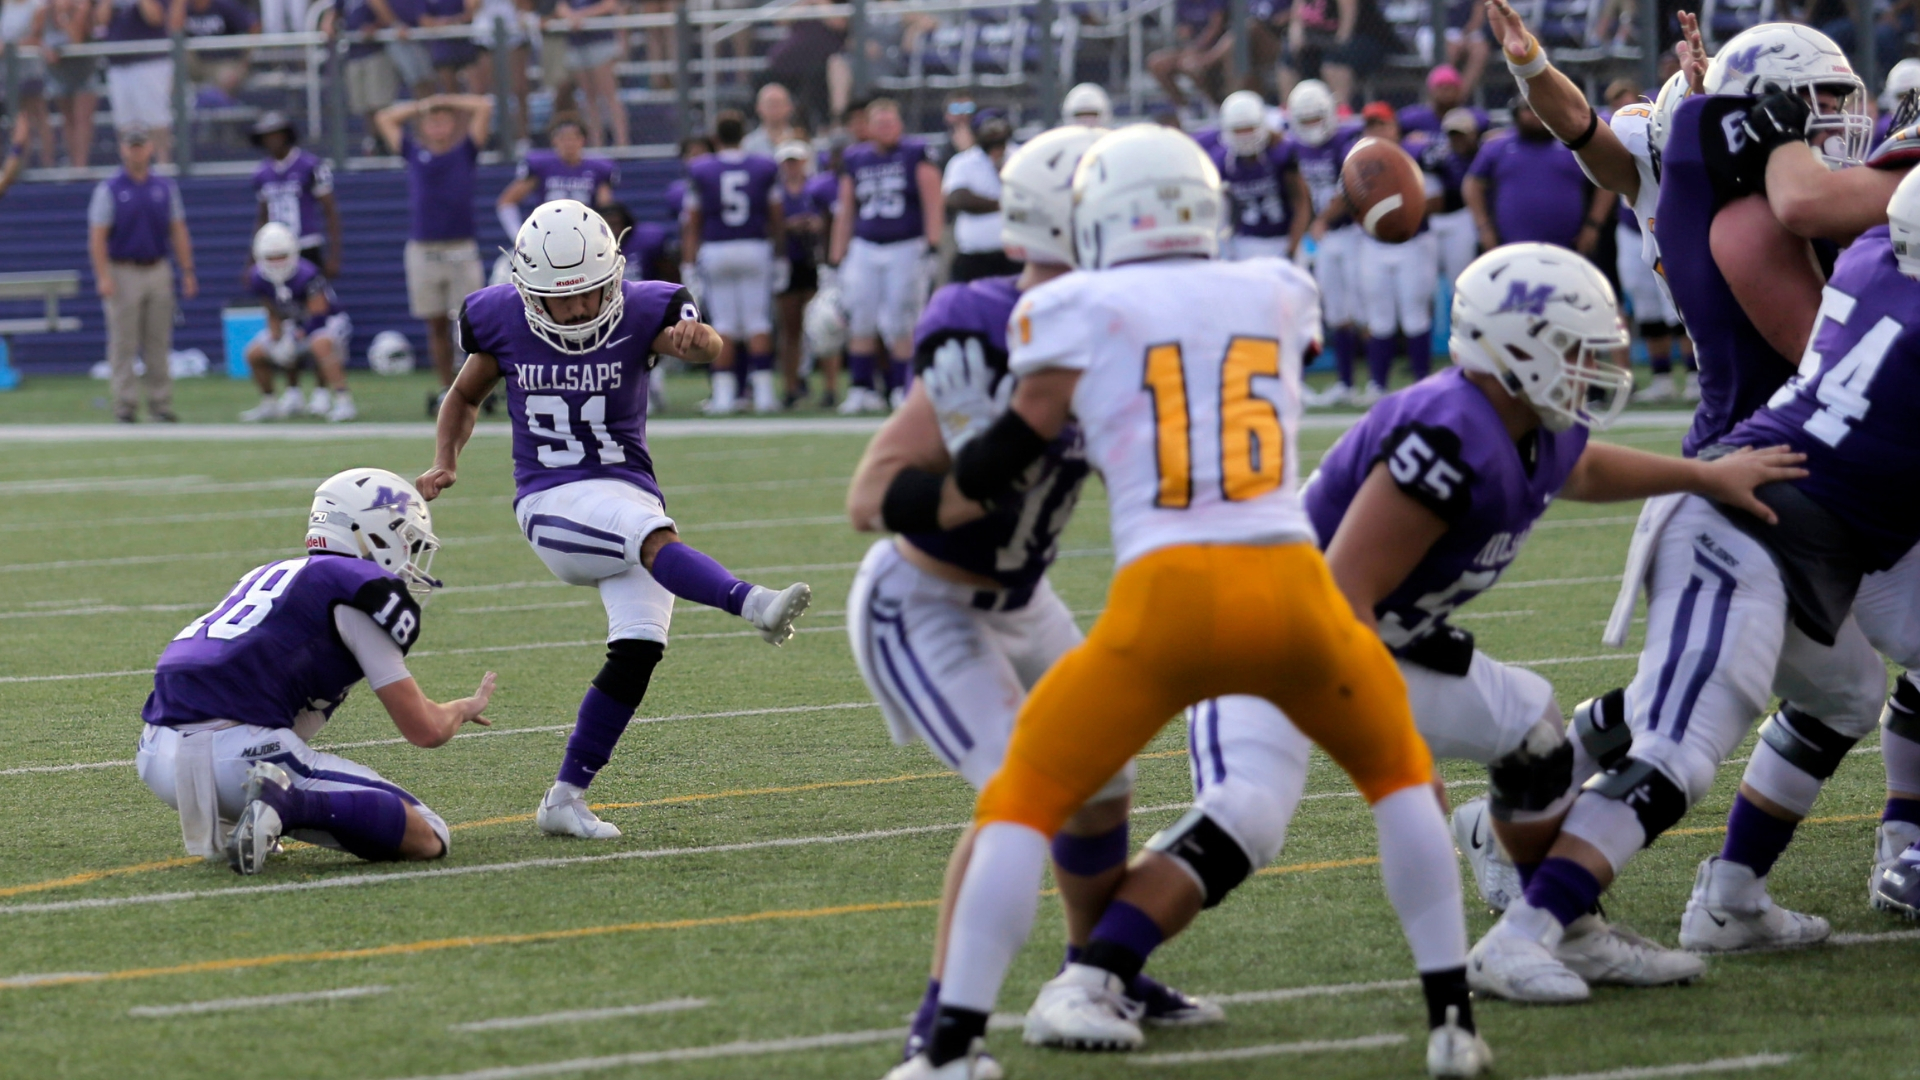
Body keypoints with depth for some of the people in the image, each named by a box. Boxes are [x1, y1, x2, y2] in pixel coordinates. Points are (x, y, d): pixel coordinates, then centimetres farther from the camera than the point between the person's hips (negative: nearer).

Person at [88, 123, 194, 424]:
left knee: (158, 342, 5)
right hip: (123, 273, -3)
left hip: (158, 271, 3)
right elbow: (97, 237, -6)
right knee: (123, 343, -4)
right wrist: (103, 278, -16)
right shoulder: (109, 190, -1)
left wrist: (187, 272, 6)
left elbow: (178, 232, 12)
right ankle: (125, 406, -1)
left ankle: (160, 402, 9)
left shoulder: (165, 188, 10)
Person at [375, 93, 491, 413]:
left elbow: (484, 107, 6)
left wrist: (446, 101, 14)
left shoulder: (465, 152, 9)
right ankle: (447, 390, 11)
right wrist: (421, 106, 21)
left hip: (461, 251, -2)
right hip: (422, 251, 2)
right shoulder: (414, 152, 12)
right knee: (436, 325, 5)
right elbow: (384, 119, 21)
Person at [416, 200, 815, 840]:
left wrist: (696, 340, -52)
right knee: (656, 540, -33)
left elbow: (706, 348, -27)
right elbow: (465, 397, 17)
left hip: (629, 493, 2)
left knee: (638, 651, -10)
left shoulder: (640, 312, -6)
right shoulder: (502, 320, -1)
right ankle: (753, 606, -56)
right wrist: (444, 464, 0)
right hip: (552, 504, -2)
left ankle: (565, 800, 0)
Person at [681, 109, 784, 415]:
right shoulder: (765, 169, 2)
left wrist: (688, 266, 6)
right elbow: (777, 220, 8)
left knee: (723, 326, 4)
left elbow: (691, 225, 1)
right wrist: (781, 259, 18)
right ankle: (763, 392, 3)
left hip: (715, 250, -1)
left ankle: (723, 393, 2)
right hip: (755, 249, 1)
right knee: (759, 324, 4)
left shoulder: (699, 172, -1)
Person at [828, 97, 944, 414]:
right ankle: (861, 390, 8)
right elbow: (846, 212, 16)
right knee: (861, 324, 1)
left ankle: (903, 389, 3)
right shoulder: (855, 159, 10)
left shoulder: (915, 154, 0)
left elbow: (933, 201, -2)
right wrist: (837, 255, 13)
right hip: (865, 249, 3)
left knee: (900, 325, -5)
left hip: (906, 248, -3)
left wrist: (932, 242, -10)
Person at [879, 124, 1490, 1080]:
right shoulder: (1278, 296, 18)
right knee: (1398, 775, 27)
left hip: (1166, 599, -3)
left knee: (1024, 803, 11)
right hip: (1294, 586, 3)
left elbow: (1005, 458, 10)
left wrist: (917, 509, 28)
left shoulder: (1081, 313, 8)